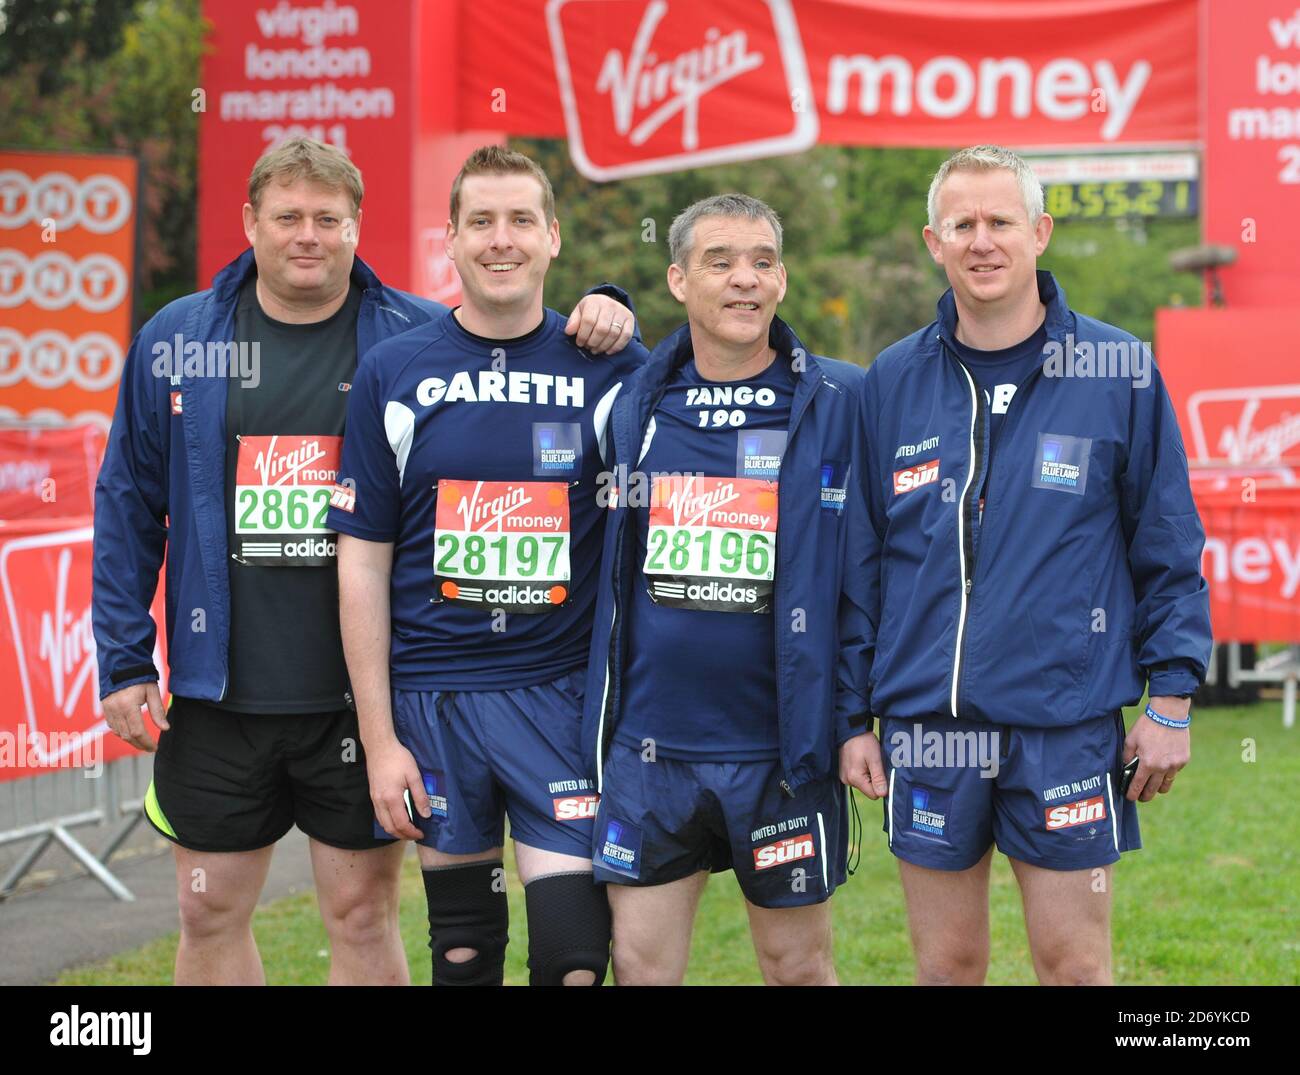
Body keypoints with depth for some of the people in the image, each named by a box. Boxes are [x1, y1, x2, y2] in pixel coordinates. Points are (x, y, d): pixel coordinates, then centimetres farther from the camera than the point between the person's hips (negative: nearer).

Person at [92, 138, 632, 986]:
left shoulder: (420, 337, -2)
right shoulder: (175, 342, 3)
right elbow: (128, 509, 8)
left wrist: (600, 319, -17)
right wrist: (125, 661, 3)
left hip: (363, 694, -2)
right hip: (218, 694, 2)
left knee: (363, 916, 6)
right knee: (211, 914, 10)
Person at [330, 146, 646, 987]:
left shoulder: (608, 371, 1)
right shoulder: (395, 374, 2)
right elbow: (363, 565, 2)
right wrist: (380, 738, -2)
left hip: (565, 695, -1)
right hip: (434, 699, 1)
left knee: (575, 950, -8)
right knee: (463, 948, 11)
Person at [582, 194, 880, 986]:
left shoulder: (839, 403, -3)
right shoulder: (632, 407, 5)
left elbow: (867, 572, -4)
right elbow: (606, 576, 17)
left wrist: (860, 718, -7)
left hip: (781, 750, -2)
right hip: (647, 749, 2)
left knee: (799, 967, 8)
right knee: (641, 966, 6)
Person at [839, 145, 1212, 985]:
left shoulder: (1117, 372, -1)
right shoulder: (894, 381, 6)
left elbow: (1169, 546, 2)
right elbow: (858, 557, 11)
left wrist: (1171, 697, -2)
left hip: (1067, 725, -2)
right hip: (926, 726, 2)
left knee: (1075, 962, 3)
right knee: (947, 964, 10)